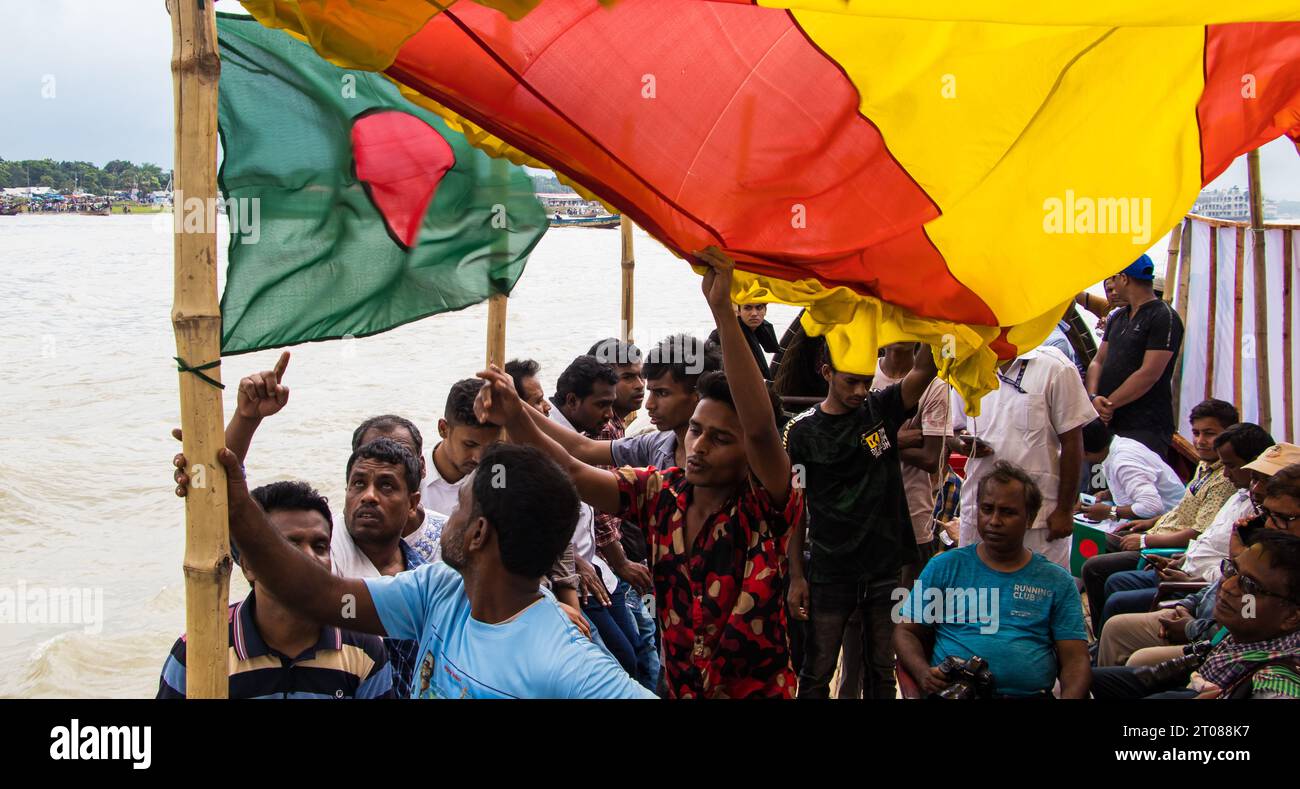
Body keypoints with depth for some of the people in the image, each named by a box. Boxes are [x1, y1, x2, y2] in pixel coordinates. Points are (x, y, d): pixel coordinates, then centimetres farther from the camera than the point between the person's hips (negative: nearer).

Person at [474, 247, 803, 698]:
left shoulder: (765, 505, -18)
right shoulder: (660, 494, -4)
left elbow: (761, 427, -35)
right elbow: (572, 473, -12)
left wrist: (722, 310, -43)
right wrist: (517, 420, -31)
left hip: (758, 691, -4)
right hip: (677, 688, 4)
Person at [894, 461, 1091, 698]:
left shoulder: (1058, 582, 16)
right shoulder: (944, 566, 18)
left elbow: (1075, 660, 11)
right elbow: (906, 632, 16)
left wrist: (1070, 697, -11)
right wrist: (923, 673, -5)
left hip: (1029, 694, 0)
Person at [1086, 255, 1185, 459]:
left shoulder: (1164, 317, -6)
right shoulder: (1117, 317, 20)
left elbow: (1149, 374, -14)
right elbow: (1098, 361, 15)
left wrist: (1108, 404, -11)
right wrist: (1094, 397, -5)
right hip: (1109, 423, 7)